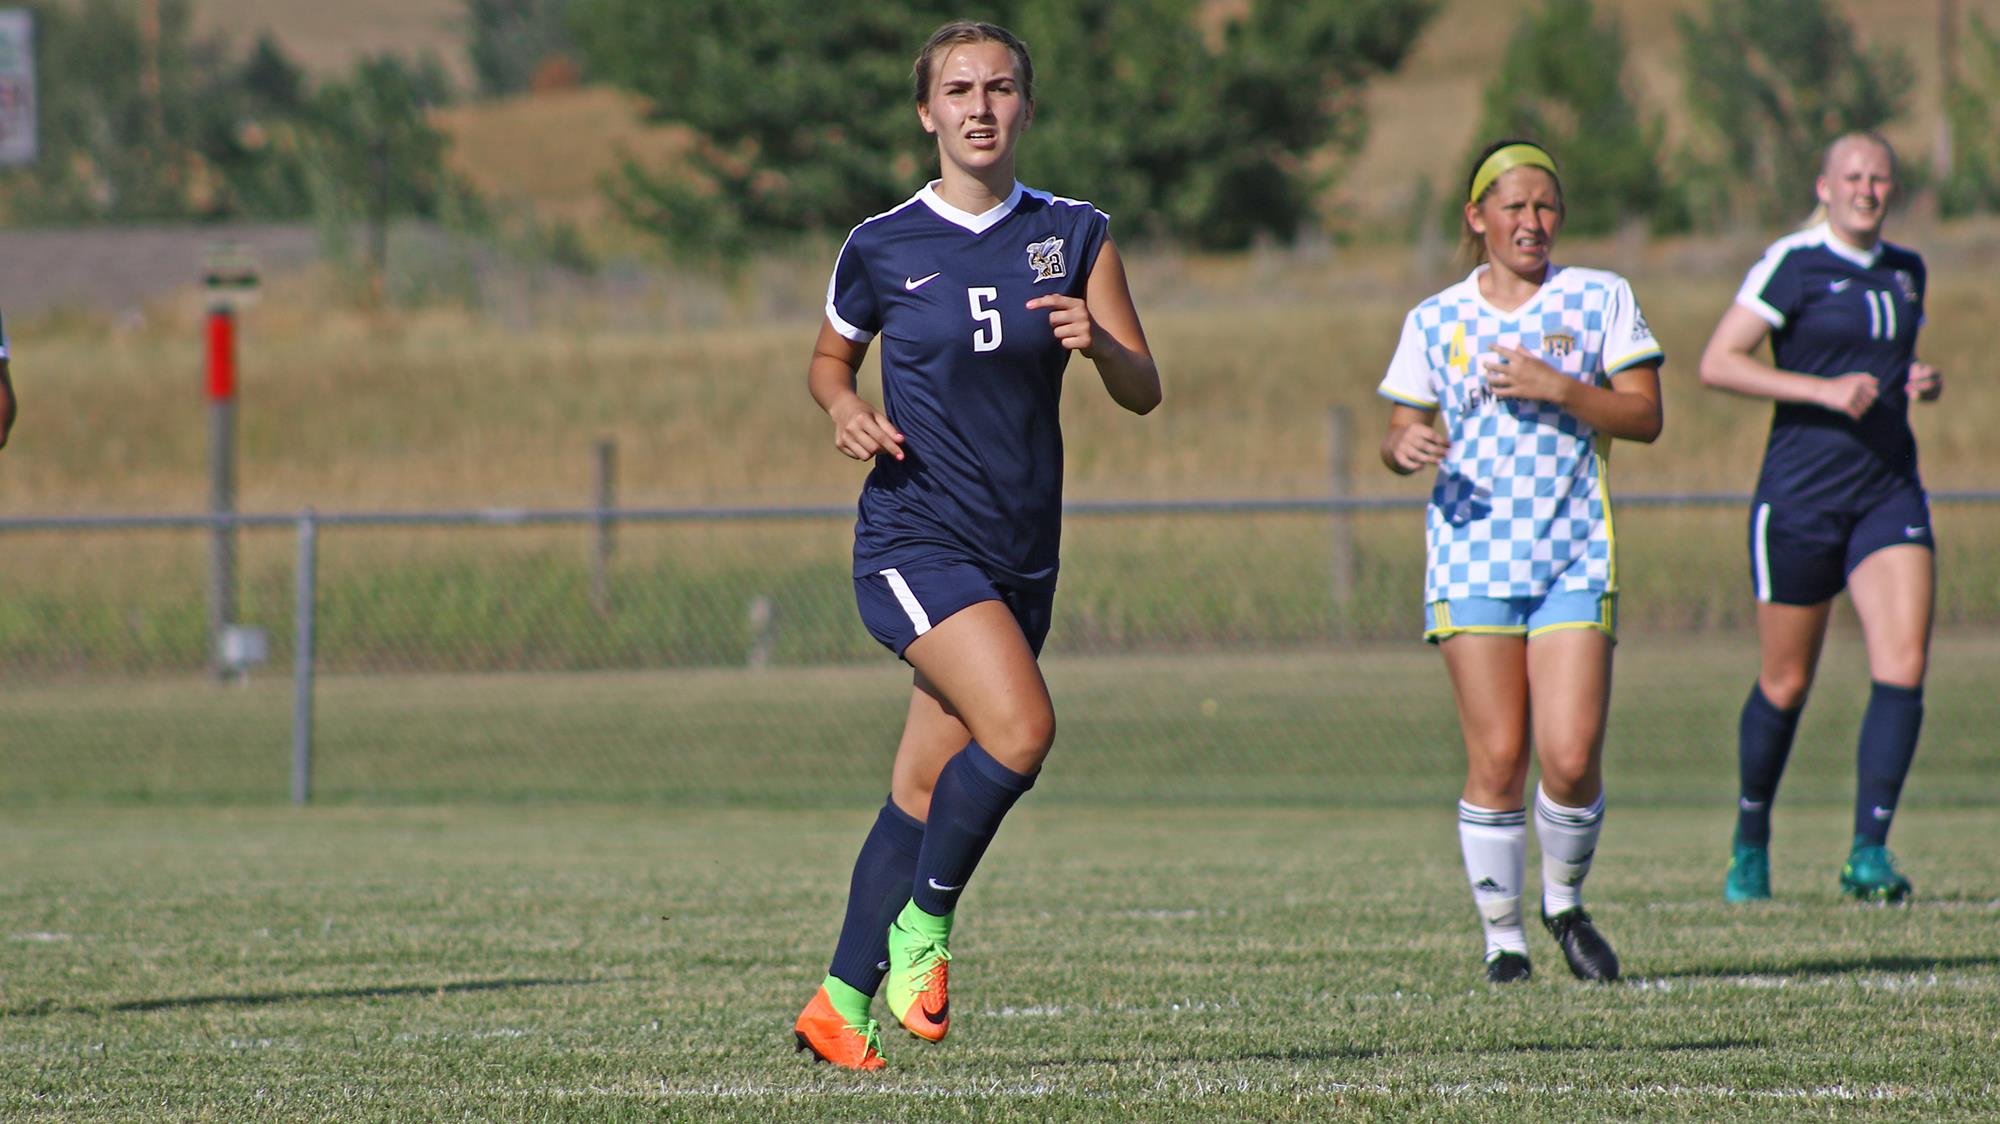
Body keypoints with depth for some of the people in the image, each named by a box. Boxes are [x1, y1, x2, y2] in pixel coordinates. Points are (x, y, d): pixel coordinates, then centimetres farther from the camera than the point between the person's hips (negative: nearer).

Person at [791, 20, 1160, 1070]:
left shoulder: (1075, 234, 5)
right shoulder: (881, 247, 0)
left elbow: (1143, 392, 4)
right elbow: (828, 360, 17)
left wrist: (1097, 341, -17)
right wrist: (847, 411, -5)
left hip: (1021, 554, 4)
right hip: (916, 539, -4)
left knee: (924, 795, 6)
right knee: (1020, 726, -25)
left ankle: (842, 1001, 17)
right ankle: (921, 930, -7)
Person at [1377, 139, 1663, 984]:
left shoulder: (1600, 299, 7)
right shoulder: (1436, 320, 10)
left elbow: (1644, 416, 2)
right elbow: (1399, 435, 13)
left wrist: (1559, 389, -12)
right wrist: (1405, 446, -10)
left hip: (1574, 557, 0)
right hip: (1472, 556, 0)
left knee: (1571, 757, -10)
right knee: (1497, 759, -7)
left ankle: (1566, 905, 16)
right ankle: (1502, 938, 6)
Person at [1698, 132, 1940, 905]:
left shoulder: (1906, 272, 12)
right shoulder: (1792, 264, -7)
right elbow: (1717, 363, -13)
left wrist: (1923, 380, 5)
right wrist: (1824, 390, -20)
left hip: (1889, 489, 5)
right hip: (1801, 493, -5)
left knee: (1903, 667, -12)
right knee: (1786, 684, 5)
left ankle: (1869, 852, -10)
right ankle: (1750, 846, 26)